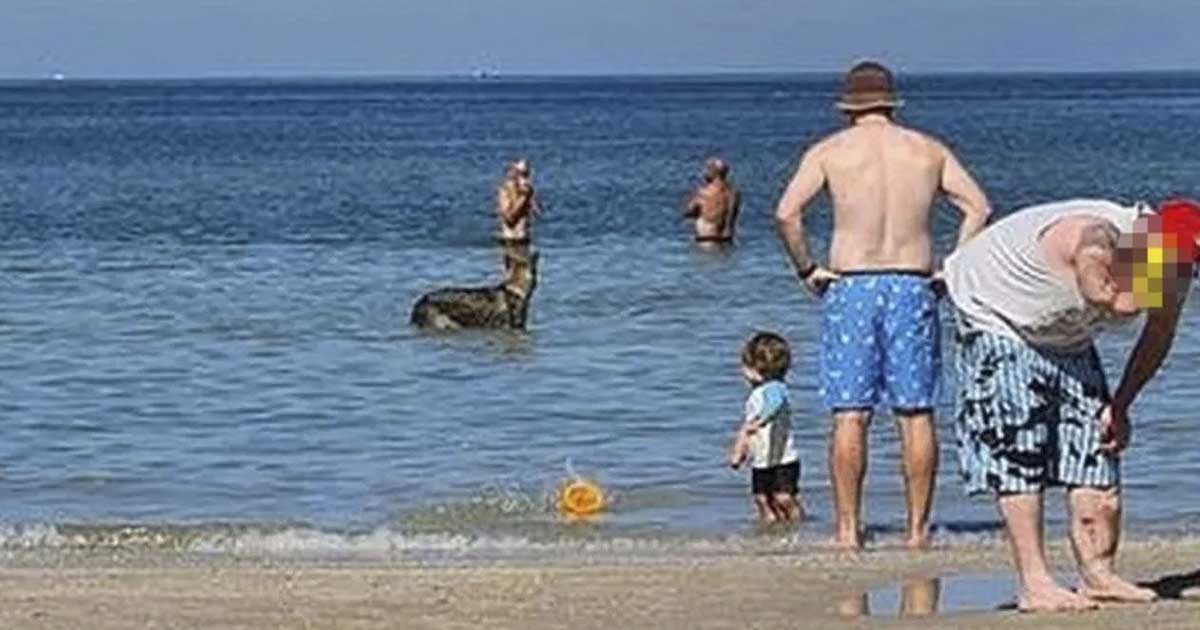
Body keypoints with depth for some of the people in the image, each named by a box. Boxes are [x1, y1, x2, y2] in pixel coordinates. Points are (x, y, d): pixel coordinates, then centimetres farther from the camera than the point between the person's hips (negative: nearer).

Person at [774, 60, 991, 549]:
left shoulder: (830, 151, 3)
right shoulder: (928, 150, 9)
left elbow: (786, 214, -9)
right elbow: (978, 208, 2)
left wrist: (807, 270, -1)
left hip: (850, 287, -1)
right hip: (913, 286, 1)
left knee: (850, 416, 0)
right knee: (916, 413, 5)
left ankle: (847, 528, -2)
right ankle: (918, 528, 5)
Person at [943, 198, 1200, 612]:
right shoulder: (1091, 238, -38)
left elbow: (1159, 335, 2)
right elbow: (1119, 302, -50)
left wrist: (1121, 406, -1)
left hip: (1065, 339, 7)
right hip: (995, 317, -7)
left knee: (1096, 444, -1)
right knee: (1017, 451, -15)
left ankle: (1098, 574, 5)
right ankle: (1033, 585, -17)